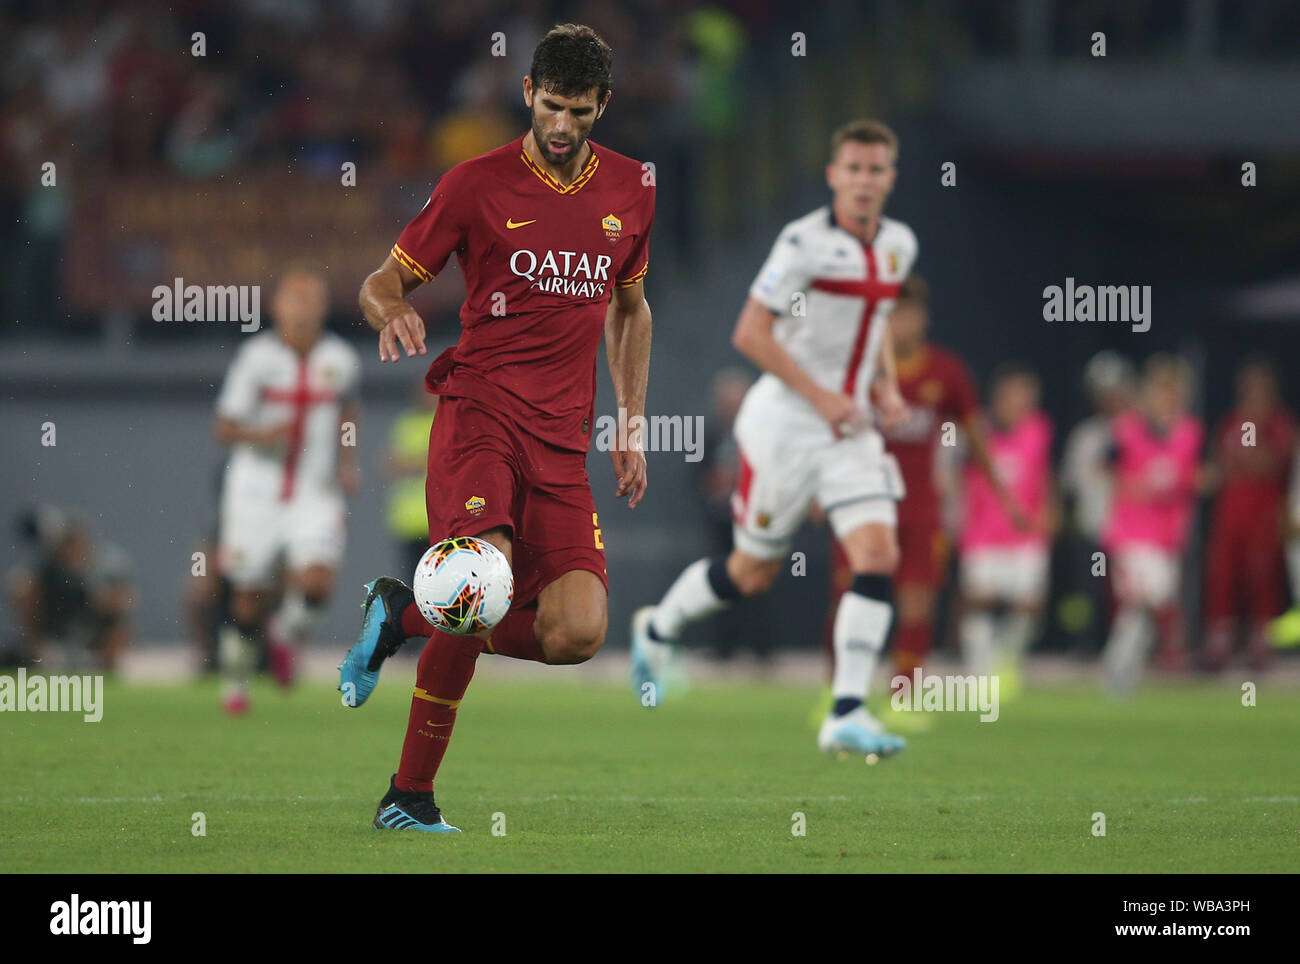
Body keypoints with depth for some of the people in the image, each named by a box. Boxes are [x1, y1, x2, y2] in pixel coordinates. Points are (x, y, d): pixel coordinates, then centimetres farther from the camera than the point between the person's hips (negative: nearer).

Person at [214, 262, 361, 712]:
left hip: (315, 494, 1)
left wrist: (347, 462, 9)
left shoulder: (341, 361, 0)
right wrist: (260, 435, -25)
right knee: (249, 595, 5)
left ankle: (286, 633, 13)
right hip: (257, 491, -1)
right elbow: (225, 428, -5)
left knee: (316, 582, -19)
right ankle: (235, 676, 28)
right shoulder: (257, 357, -8)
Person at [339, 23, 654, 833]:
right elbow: (385, 282, 5)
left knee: (579, 634, -13)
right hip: (479, 409, -4)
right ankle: (411, 793, -8)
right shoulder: (478, 184, -1)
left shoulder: (631, 189, 11)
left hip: (562, 436, 4)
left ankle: (404, 615, 10)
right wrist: (391, 314, -20)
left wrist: (634, 425, 20)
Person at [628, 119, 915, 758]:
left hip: (851, 429, 5)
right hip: (785, 421, -5)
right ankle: (658, 627, 36)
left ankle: (847, 716, -15)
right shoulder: (804, 241, -15)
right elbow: (750, 333, -16)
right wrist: (821, 397, -19)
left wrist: (887, 387, 8)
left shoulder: (899, 245, 7)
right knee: (754, 571, 6)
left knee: (878, 555, -14)